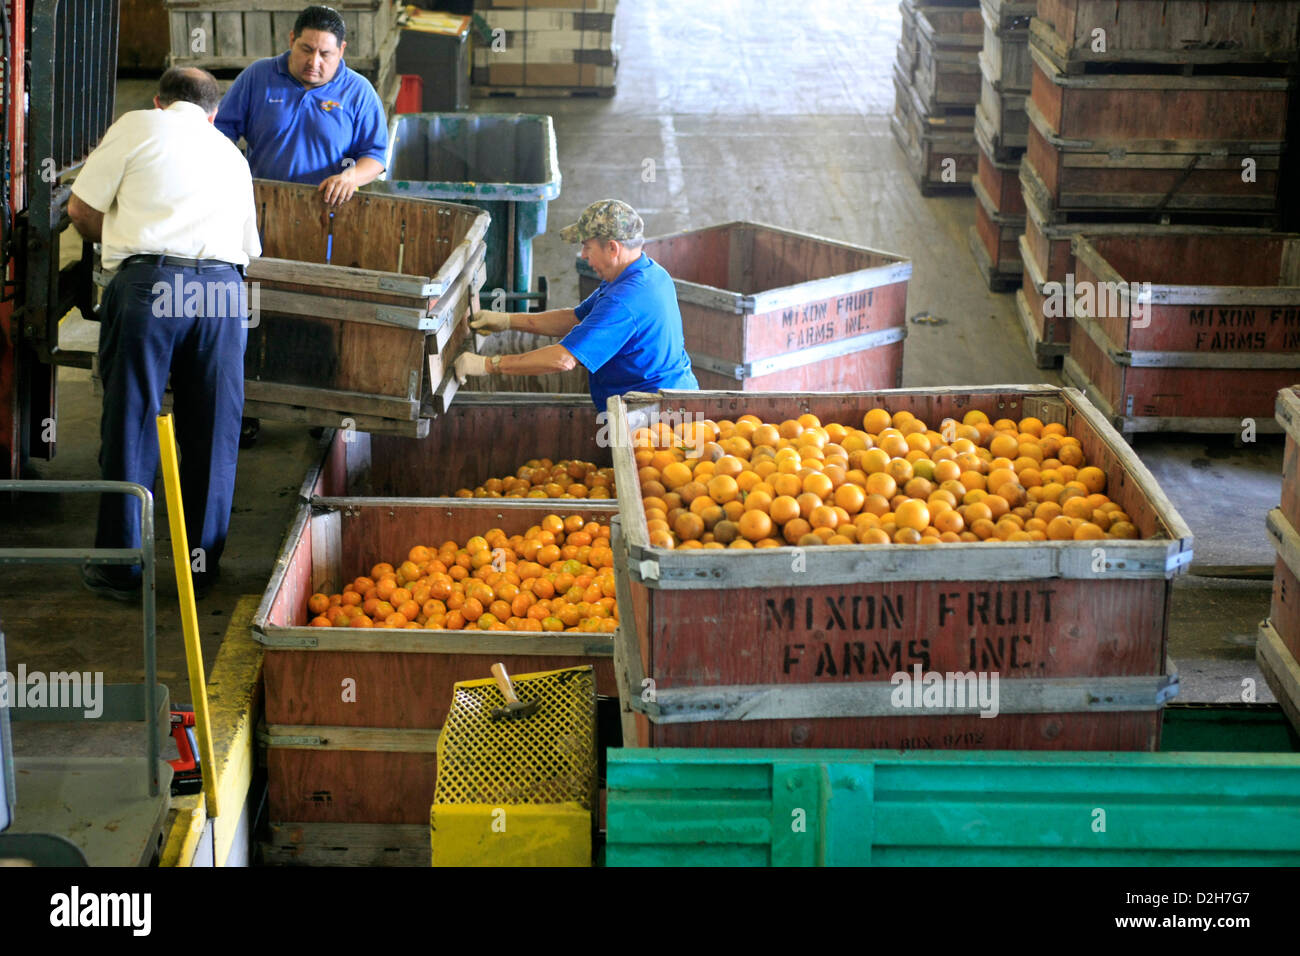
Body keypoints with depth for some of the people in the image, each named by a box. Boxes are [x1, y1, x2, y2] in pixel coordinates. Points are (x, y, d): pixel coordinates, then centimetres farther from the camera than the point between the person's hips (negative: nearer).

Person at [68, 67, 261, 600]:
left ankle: (120, 569, 9)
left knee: (131, 424, 4)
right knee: (212, 433, 11)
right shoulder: (232, 156, 26)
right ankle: (202, 565, 16)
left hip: (149, 283, -3)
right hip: (223, 287, 3)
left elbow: (81, 207, 10)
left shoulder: (139, 126, 12)